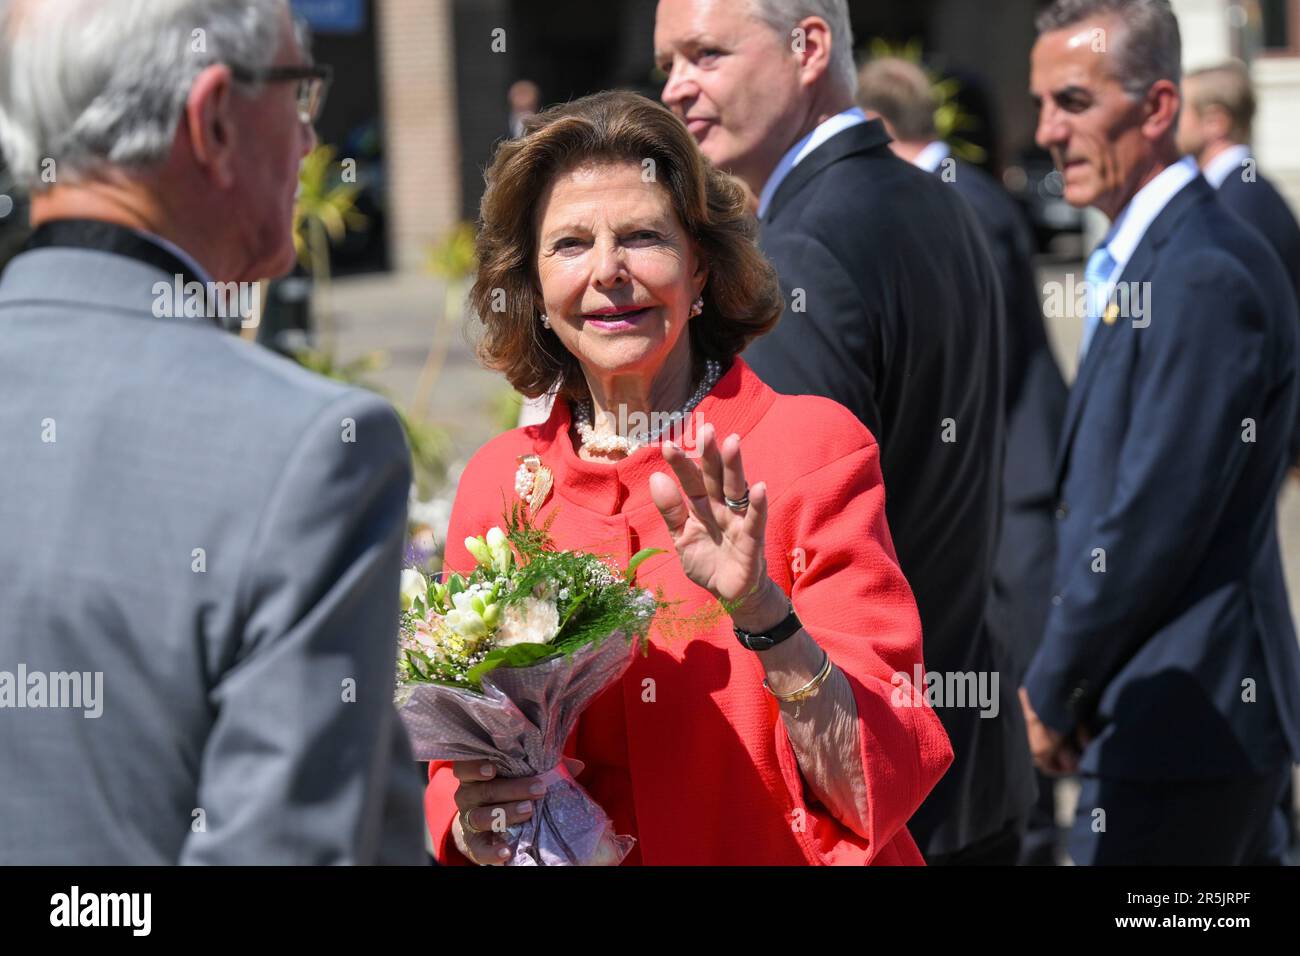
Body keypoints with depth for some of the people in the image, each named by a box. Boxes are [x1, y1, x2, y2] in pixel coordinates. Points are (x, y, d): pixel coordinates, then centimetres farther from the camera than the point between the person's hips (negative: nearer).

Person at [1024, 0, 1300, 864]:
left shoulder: (1206, 276, -18)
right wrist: (1066, 679, 12)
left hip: (1181, 725, -10)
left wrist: (1054, 688, -10)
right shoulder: (1143, 258, 14)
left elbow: (1156, 520, -20)